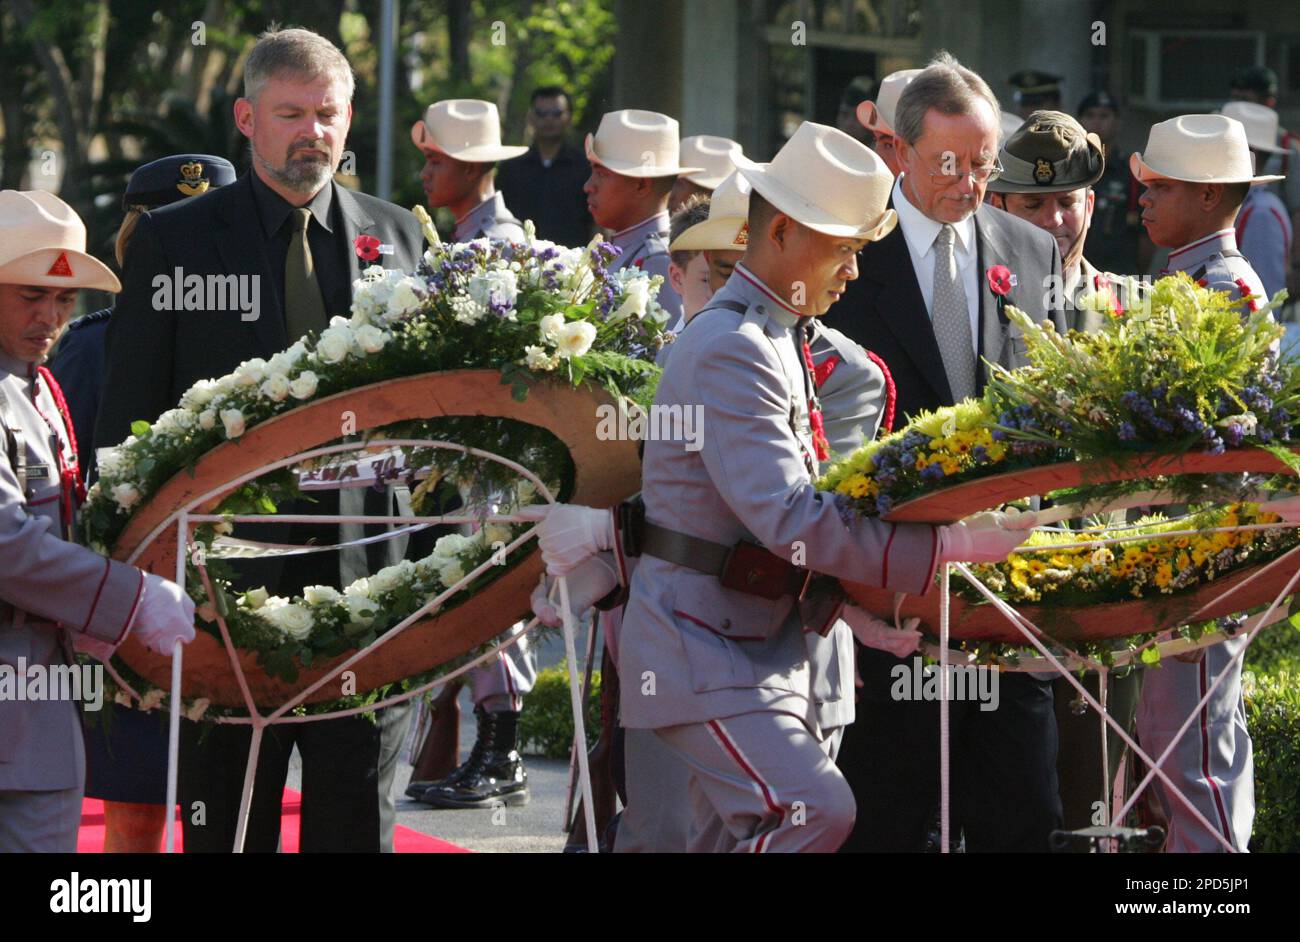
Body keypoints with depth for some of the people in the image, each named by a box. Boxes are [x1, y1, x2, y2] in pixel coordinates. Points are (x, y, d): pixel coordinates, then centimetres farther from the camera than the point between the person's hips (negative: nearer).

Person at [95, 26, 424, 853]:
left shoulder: (400, 236, 11)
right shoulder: (174, 241, 2)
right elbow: (130, 415, 2)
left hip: (365, 570, 2)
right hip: (230, 569, -2)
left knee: (358, 816, 6)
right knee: (226, 821, 4)